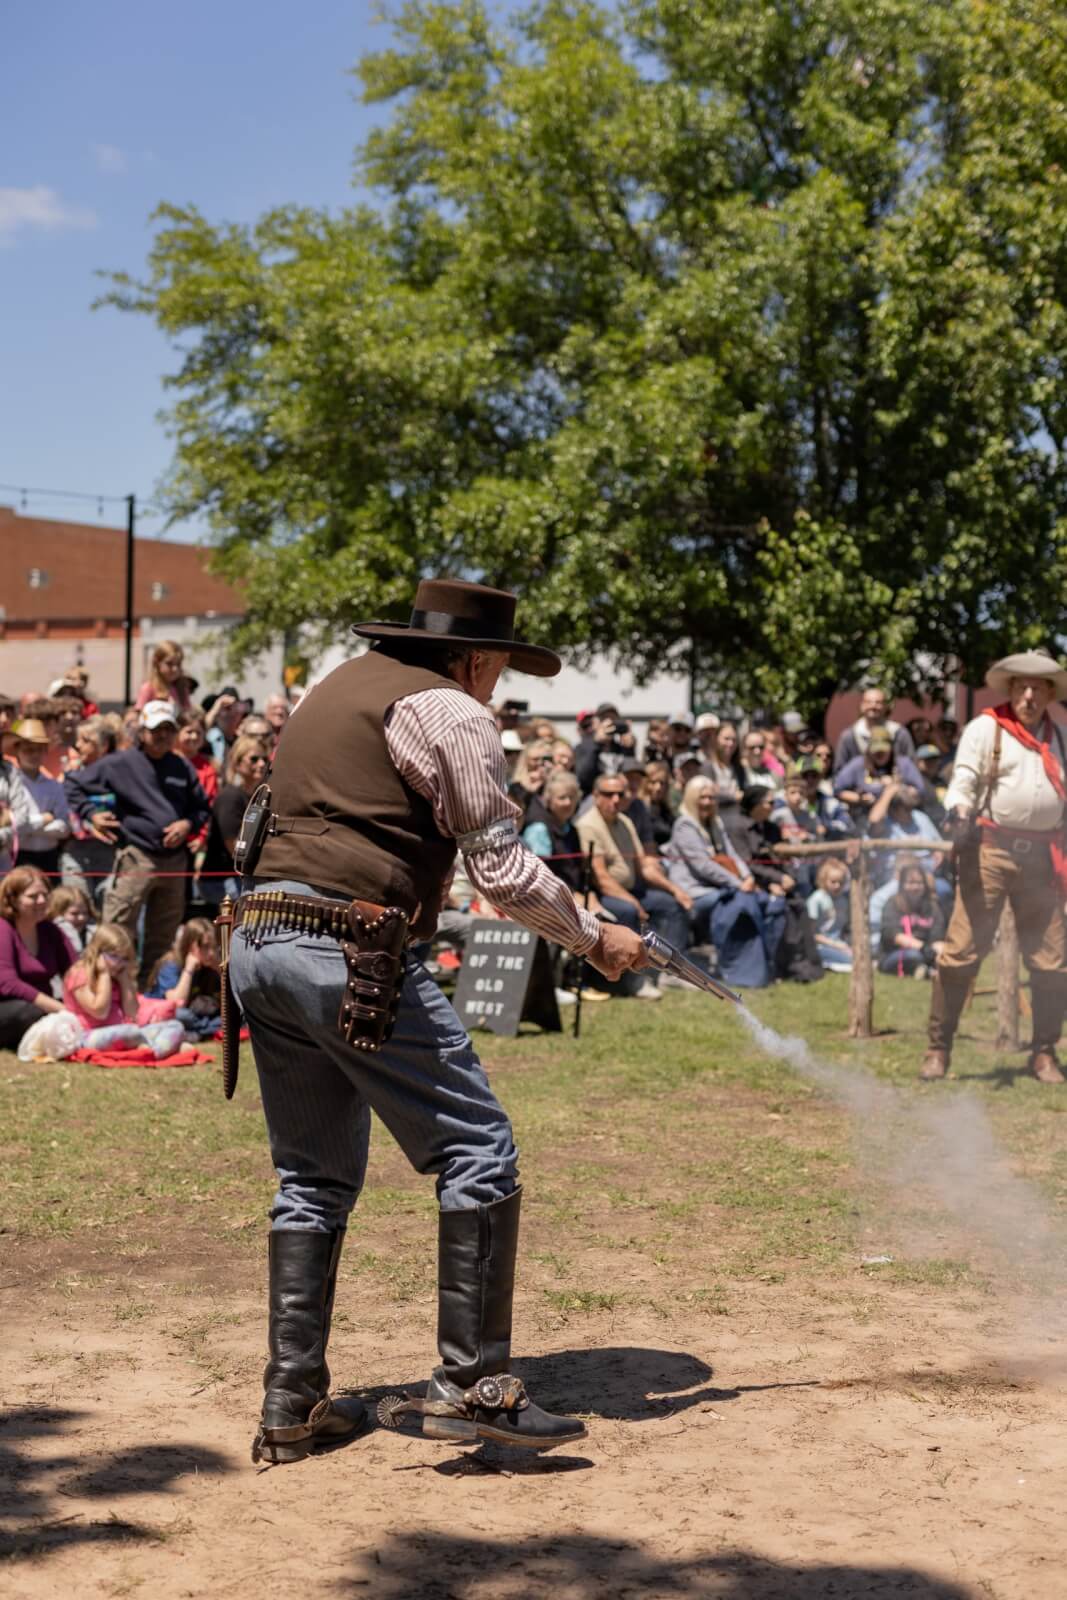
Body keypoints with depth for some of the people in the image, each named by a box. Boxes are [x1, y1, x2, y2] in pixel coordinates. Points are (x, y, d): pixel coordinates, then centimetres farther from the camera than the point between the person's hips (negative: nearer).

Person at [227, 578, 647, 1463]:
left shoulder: (336, 690, 24)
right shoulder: (450, 711, -2)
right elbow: (502, 867, -4)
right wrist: (596, 937, 9)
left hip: (259, 943, 9)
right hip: (350, 951, -9)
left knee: (316, 1179, 15)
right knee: (479, 1152, -2)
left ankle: (293, 1405, 15)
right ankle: (472, 1383, -4)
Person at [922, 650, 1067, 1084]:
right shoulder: (985, 728, 1)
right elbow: (964, 779, -9)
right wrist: (957, 811, -29)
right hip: (992, 849, -5)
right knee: (962, 951, -8)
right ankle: (938, 1048, 1)